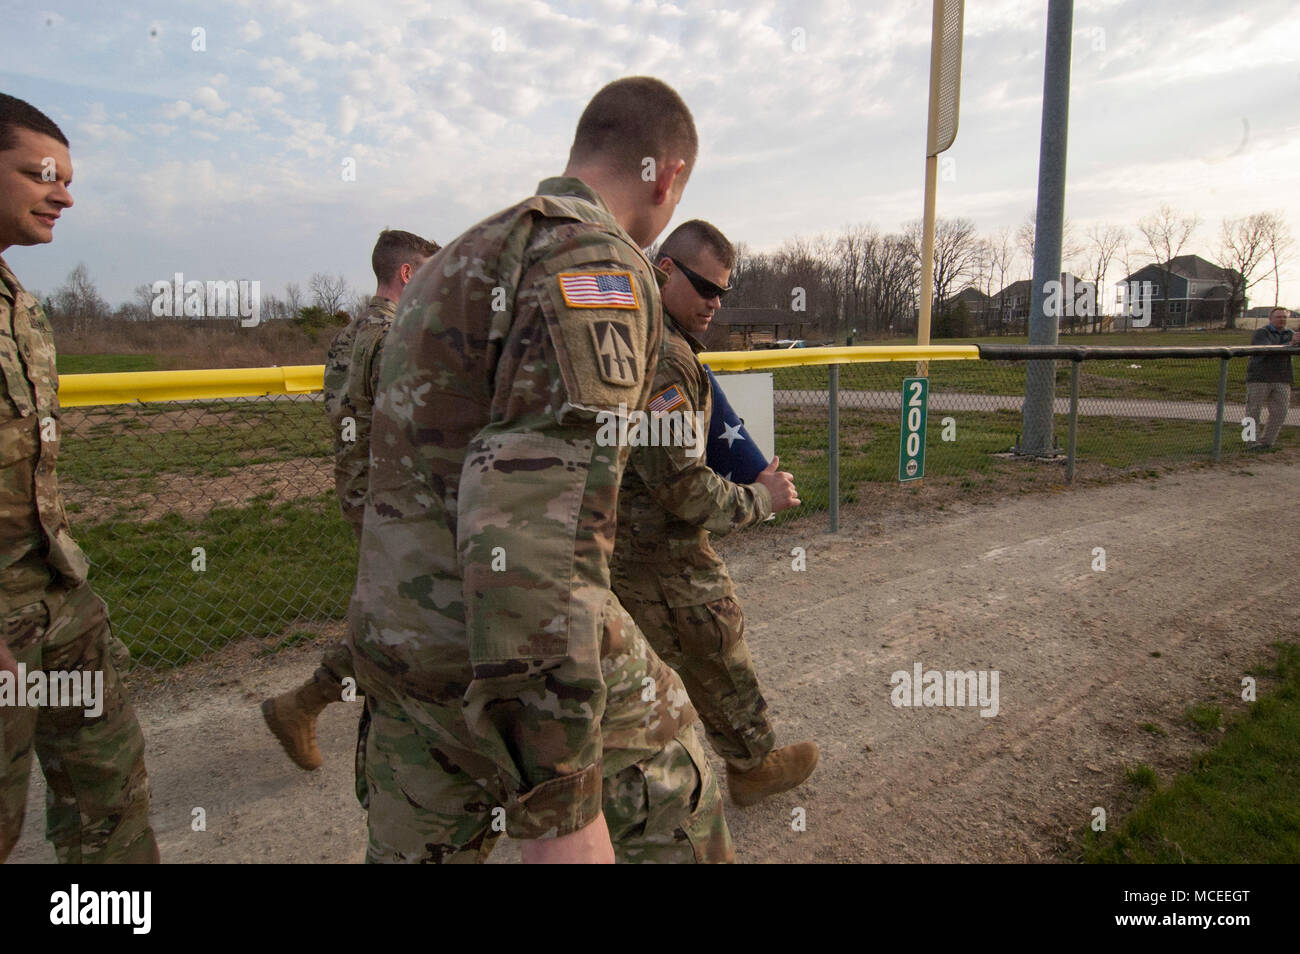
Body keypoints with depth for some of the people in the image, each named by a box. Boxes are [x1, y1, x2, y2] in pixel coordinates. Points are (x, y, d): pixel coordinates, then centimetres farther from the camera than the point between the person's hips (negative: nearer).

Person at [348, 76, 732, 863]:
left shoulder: (464, 258, 16)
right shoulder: (597, 260, -15)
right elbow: (529, 515, -28)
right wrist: (558, 807, -26)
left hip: (403, 637, 9)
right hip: (535, 653, -8)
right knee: (676, 816, 16)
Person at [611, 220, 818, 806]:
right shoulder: (664, 358, -25)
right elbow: (682, 487, -27)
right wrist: (761, 498, -10)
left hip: (615, 539, 9)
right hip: (658, 553, -9)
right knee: (717, 656, 12)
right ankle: (753, 766, 34)